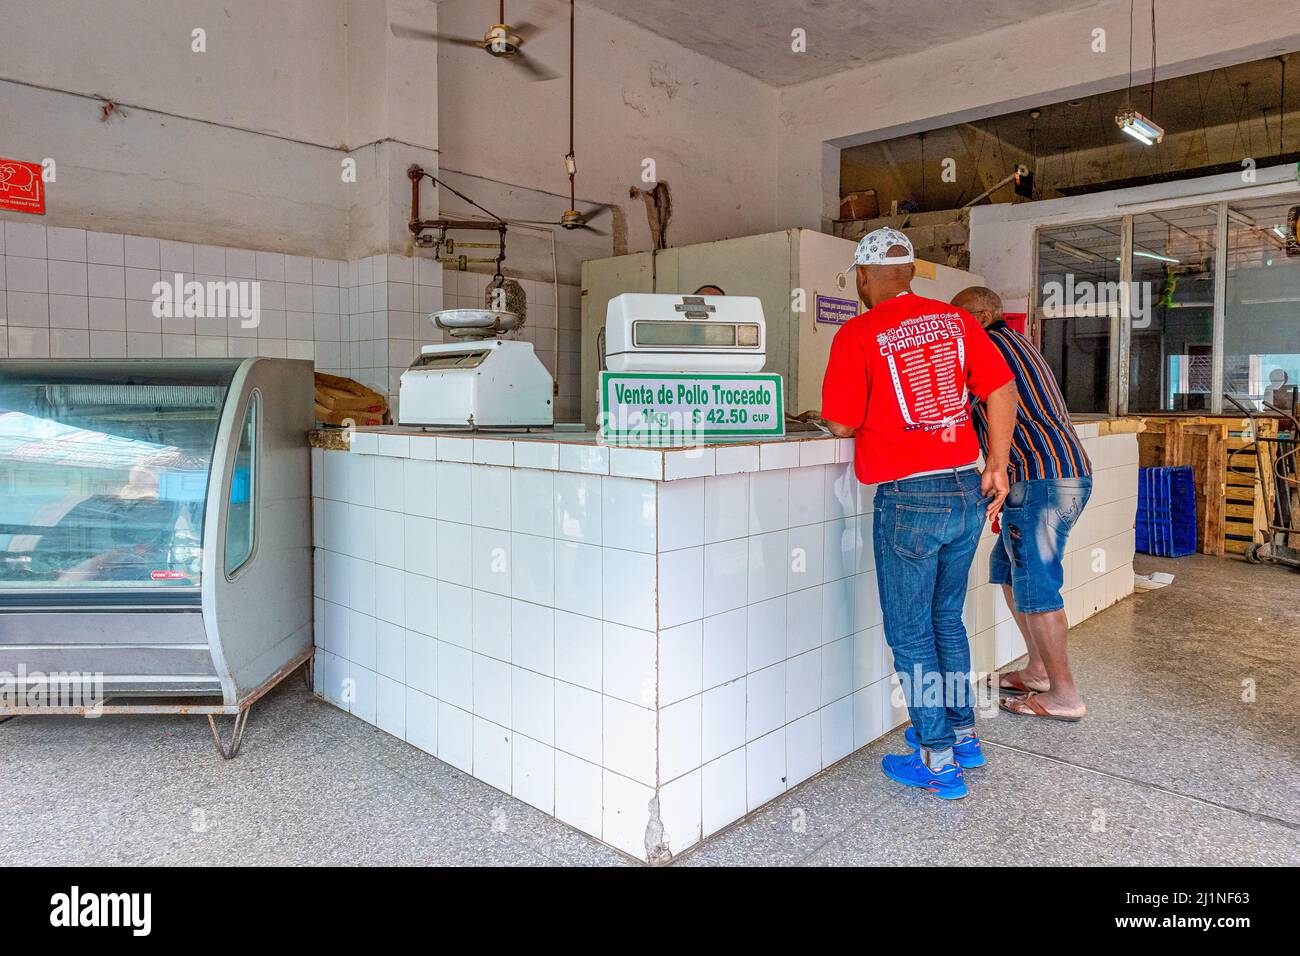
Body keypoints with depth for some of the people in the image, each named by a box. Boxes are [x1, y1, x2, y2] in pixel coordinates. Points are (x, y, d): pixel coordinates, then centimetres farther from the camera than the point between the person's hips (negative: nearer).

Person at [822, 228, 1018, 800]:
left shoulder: (857, 334, -9)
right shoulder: (955, 319, 7)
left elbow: (842, 425, -9)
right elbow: (1002, 391, 4)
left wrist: (826, 416, 13)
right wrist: (997, 466, 7)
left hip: (910, 498, -6)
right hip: (968, 493, 6)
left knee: (910, 634, 7)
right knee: (947, 619, 21)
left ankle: (938, 761, 16)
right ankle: (962, 733, 34)